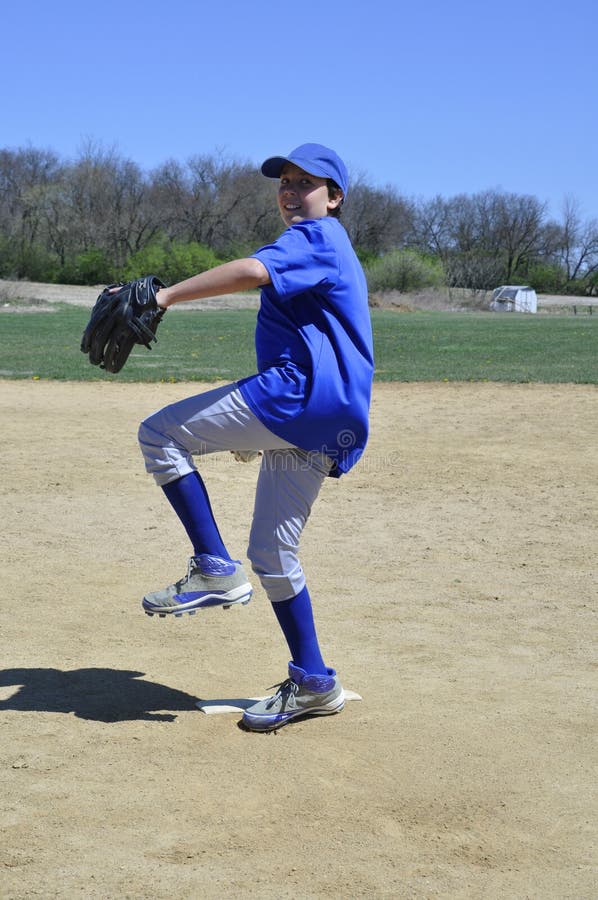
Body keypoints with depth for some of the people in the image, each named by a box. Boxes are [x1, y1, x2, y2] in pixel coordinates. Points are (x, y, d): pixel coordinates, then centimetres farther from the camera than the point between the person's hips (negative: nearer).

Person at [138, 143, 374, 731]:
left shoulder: (316, 237, -1)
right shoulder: (330, 251, 30)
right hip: (324, 422, 10)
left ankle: (215, 570, -12)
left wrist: (167, 296, -26)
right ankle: (313, 684, 16)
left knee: (160, 434, -9)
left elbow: (253, 271, -24)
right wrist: (257, 431, 32)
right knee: (271, 551, 12)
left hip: (301, 394, -10)